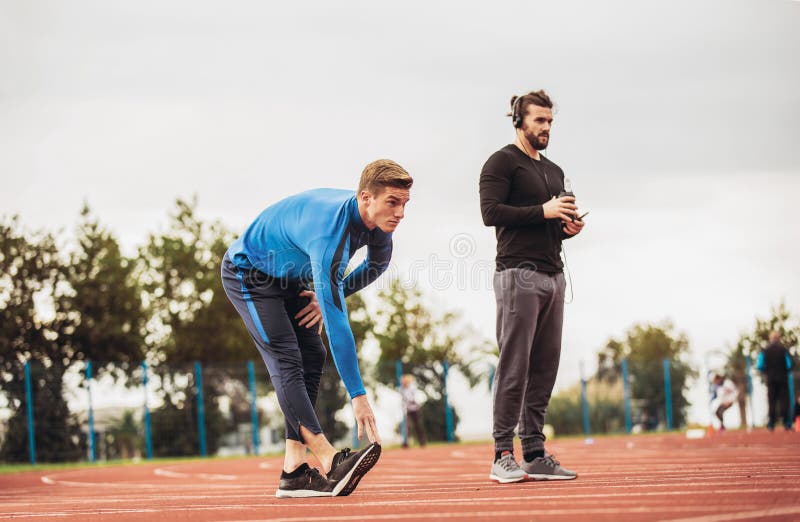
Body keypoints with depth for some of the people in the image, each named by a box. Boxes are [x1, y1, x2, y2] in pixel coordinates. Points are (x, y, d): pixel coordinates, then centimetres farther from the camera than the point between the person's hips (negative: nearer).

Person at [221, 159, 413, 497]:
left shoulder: (377, 221, -15)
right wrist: (357, 395, -46)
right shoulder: (330, 231, -41)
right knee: (285, 358, -21)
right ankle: (330, 461, -34)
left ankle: (294, 470, -8)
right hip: (248, 274, -9)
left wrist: (330, 296, -3)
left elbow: (377, 265, 11)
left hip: (288, 277, 9)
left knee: (312, 356, -4)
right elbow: (336, 322, -44)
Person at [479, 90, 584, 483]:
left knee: (545, 367, 4)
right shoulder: (502, 163, -1)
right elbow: (491, 212, -14)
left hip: (553, 275, 8)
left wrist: (569, 227, 7)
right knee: (514, 366, -10)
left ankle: (535, 453, 6)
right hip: (518, 275, -8)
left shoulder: (554, 171, 24)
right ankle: (503, 456, -8)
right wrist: (543, 211, -15)